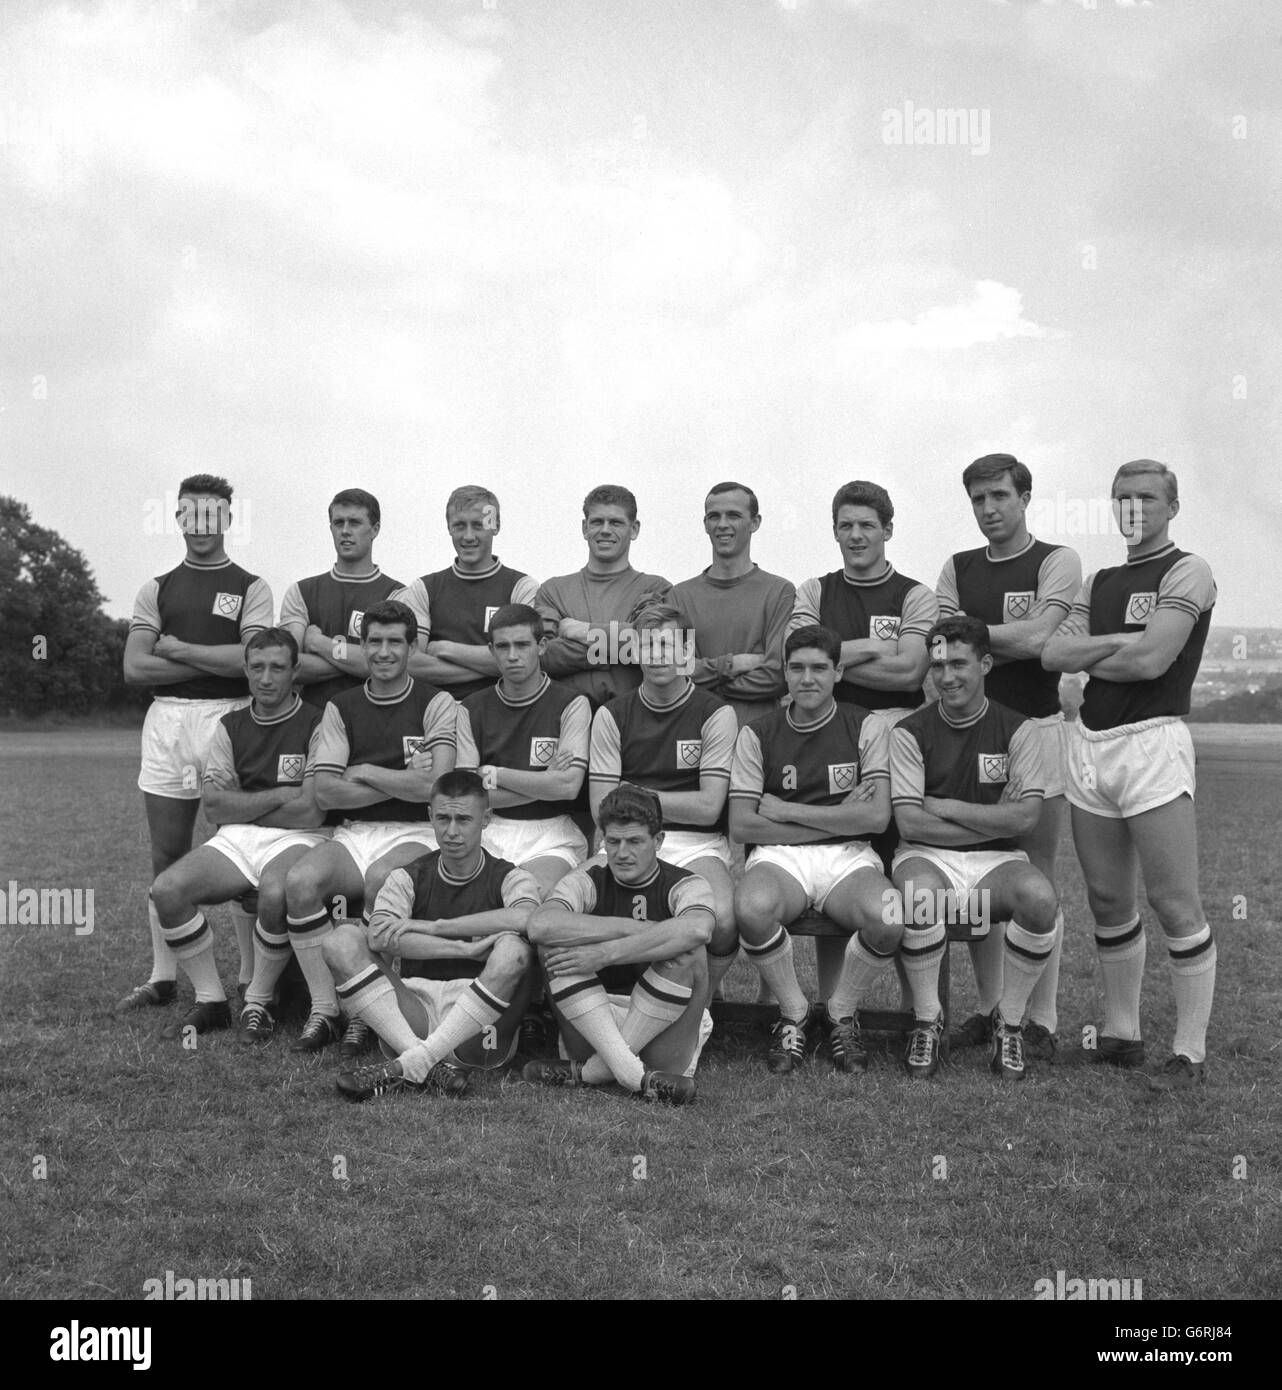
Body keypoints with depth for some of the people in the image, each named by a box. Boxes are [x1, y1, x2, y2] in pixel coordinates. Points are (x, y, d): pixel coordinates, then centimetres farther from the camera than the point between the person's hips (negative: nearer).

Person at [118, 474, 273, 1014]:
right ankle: (163, 977, 13)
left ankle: (252, 976, 3)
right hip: (166, 722, 3)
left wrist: (178, 650, -5)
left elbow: (253, 659, -11)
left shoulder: (250, 588, 5)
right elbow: (135, 667, 2)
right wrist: (216, 661, -6)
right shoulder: (157, 590, 14)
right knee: (167, 856, 6)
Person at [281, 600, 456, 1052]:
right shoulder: (341, 708, 13)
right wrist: (403, 782, -7)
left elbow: (435, 786, -11)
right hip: (354, 833, 4)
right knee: (300, 880, -27)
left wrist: (366, 773, -3)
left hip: (415, 834, -3)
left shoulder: (436, 703, 3)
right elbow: (325, 791, 1)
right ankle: (324, 1010, -16)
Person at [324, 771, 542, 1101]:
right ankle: (433, 1068, -31)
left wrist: (433, 927, -15)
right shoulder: (408, 878, 12)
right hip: (414, 1010, 2)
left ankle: (406, 1067, -30)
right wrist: (466, 949, -20)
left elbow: (526, 918, -20)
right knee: (343, 939, -16)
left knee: (513, 949, -30)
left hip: (481, 1030, -2)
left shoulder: (508, 878, 7)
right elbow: (380, 936, -10)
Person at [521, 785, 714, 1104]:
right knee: (554, 945, -18)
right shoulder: (588, 882, 4)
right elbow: (540, 925, -21)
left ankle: (589, 1072, -23)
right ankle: (630, 1072, -33)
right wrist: (637, 928, -22)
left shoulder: (683, 885, 0)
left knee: (686, 956, -26)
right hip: (593, 1028, 2)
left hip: (663, 1029, -1)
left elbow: (697, 929, -29)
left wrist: (606, 953, -30)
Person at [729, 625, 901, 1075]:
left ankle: (841, 1012, -1)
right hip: (778, 857, 0)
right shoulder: (757, 734, 8)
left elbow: (877, 816, -5)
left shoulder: (866, 728, 7)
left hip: (848, 856, 0)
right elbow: (742, 825, -2)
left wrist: (786, 810, -6)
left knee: (888, 920, -33)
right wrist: (837, 816, -4)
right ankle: (793, 1013, -6)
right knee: (752, 907, -36)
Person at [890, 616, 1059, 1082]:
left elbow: (1026, 816, -8)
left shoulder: (1016, 729, 5)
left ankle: (1009, 1023, -9)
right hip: (928, 857, -1)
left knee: (1040, 898, -32)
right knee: (921, 895, -37)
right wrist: (995, 821, -7)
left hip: (997, 861, 1)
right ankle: (927, 1022, -12)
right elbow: (911, 823, -8)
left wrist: (947, 807, -8)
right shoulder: (910, 731, 3)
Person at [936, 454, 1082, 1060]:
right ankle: (988, 1007, 16)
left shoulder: (1056, 562, 2)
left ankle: (1041, 1018, 5)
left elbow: (1039, 638, -13)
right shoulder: (957, 568, 14)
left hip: (1036, 726, -4)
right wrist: (1007, 641, -10)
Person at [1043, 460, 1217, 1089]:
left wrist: (1089, 656, 2)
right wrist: (1121, 642, -9)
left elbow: (1152, 660, -14)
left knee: (1175, 903, -6)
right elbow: (1053, 652, 5)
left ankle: (1190, 1053, 1)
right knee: (1108, 901, 10)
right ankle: (1121, 1034, 21)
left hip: (1151, 741, -6)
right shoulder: (1098, 583, 18)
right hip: (1089, 742, 7)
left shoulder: (1187, 572, -2)